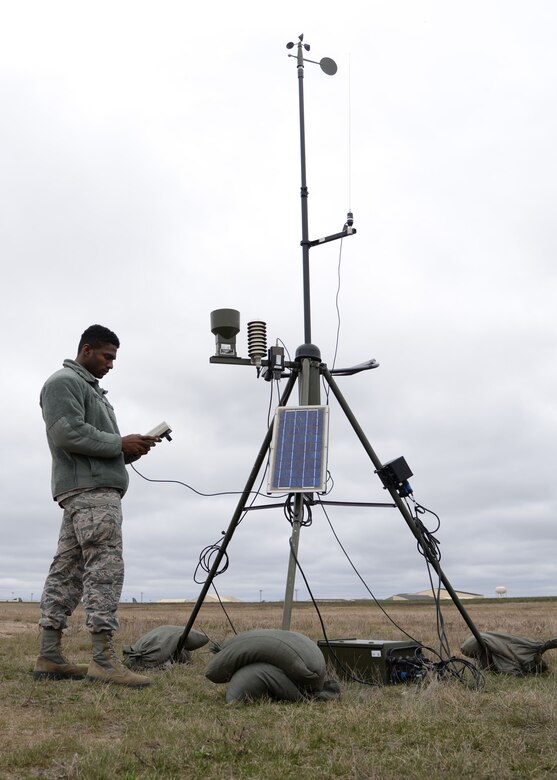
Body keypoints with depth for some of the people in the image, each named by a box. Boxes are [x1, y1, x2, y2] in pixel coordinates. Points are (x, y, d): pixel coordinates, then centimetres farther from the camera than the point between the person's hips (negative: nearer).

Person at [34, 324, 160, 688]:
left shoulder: (91, 388, 28)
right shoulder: (64, 382, -3)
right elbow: (68, 434, -16)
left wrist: (131, 450, 9)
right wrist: (121, 443, -10)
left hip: (96, 489, 10)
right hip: (90, 490, -10)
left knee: (68, 569, 7)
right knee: (106, 567, -14)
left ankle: (50, 657, 10)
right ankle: (104, 660, -15)